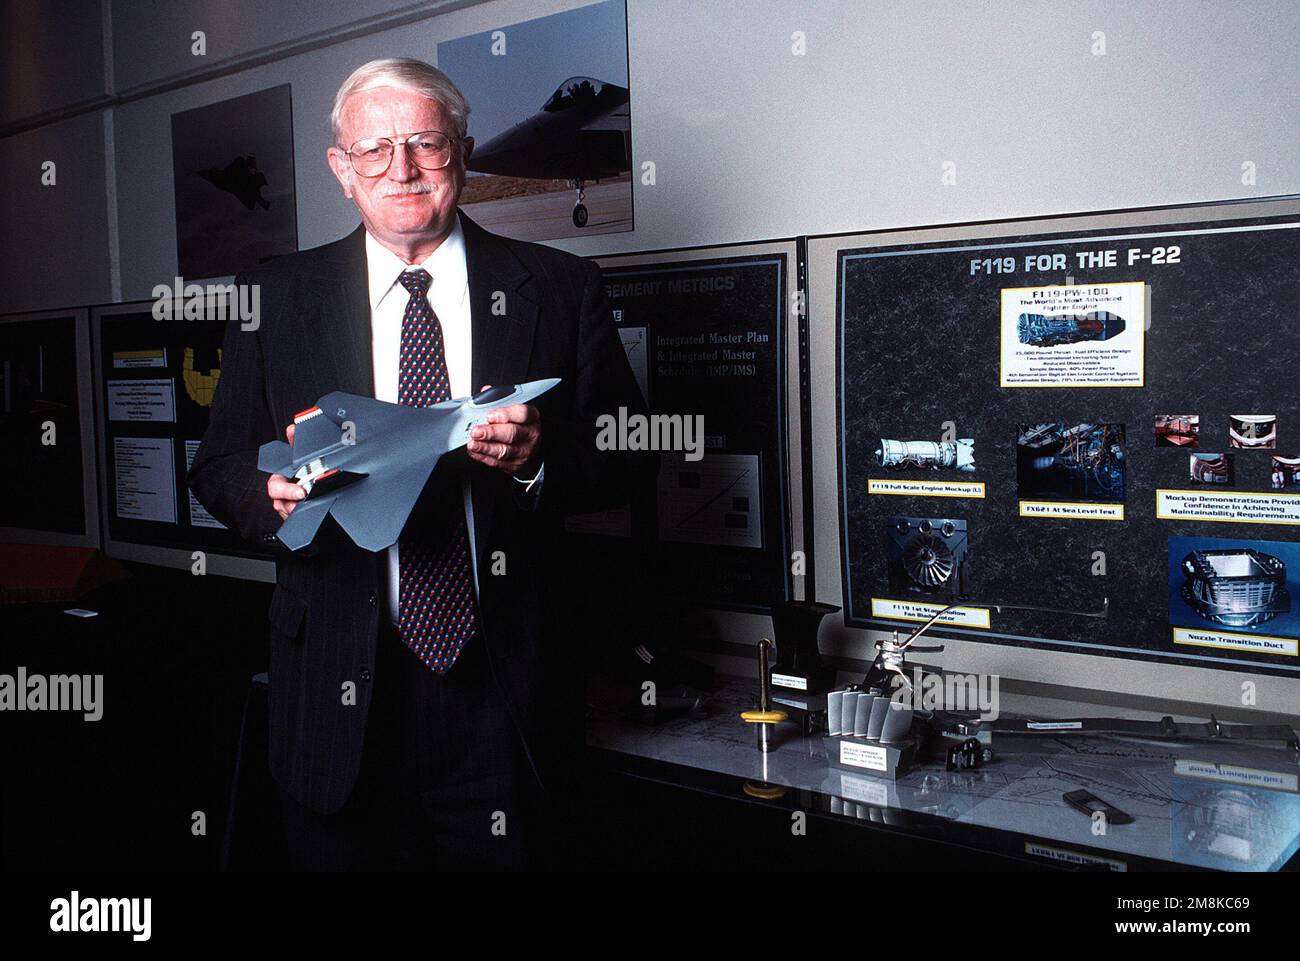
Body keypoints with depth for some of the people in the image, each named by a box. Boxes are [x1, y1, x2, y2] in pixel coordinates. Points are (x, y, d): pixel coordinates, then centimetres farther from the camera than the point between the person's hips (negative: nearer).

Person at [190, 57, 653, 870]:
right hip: (342, 700, 1)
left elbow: (631, 454, 2)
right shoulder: (275, 300, 7)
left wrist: (541, 459, -18)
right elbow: (219, 466, 7)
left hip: (508, 693, 0)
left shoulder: (561, 290, 2)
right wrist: (276, 494, -15)